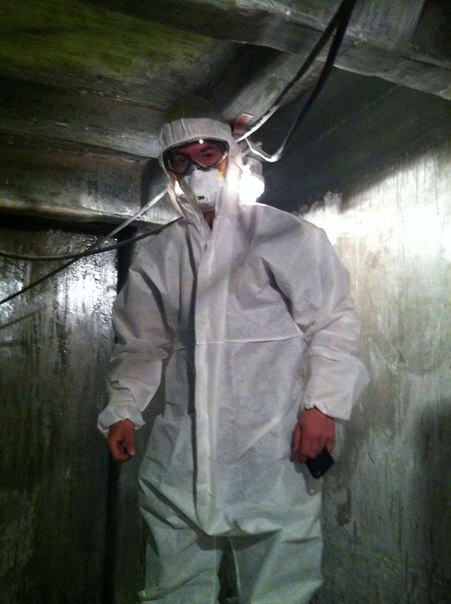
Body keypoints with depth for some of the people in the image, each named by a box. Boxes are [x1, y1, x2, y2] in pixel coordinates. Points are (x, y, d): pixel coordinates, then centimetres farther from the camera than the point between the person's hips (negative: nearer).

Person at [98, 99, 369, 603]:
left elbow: (333, 323, 0)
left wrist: (322, 405, -10)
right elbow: (142, 344, 17)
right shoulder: (157, 256, 14)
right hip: (181, 452, 4)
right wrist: (122, 410, 6)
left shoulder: (290, 237, 3)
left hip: (273, 448, -3)